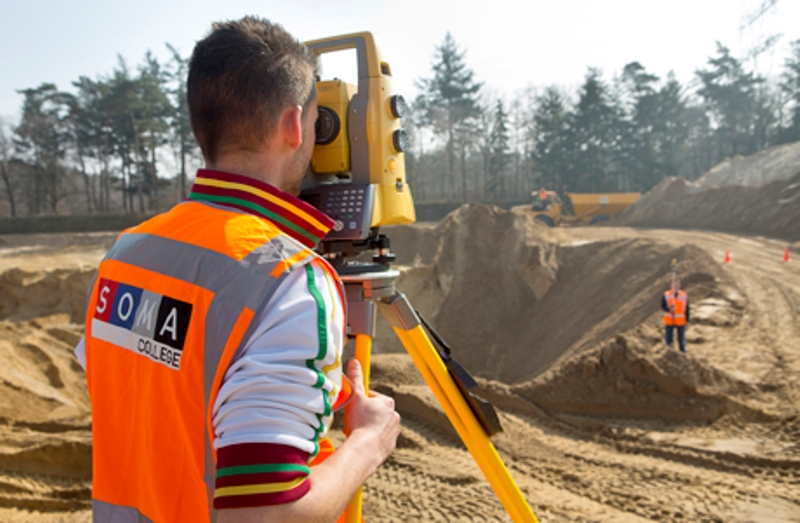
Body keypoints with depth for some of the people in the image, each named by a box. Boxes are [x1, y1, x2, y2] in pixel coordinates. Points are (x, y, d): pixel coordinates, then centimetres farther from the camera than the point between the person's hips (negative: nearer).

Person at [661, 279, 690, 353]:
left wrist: (687, 322, -1)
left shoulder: (684, 296, -2)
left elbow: (687, 310, 1)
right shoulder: (666, 295, -5)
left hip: (681, 321, 0)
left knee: (681, 339, 5)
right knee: (669, 339, 6)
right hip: (669, 321, 0)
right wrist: (669, 309, -33)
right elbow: (663, 306, -11)